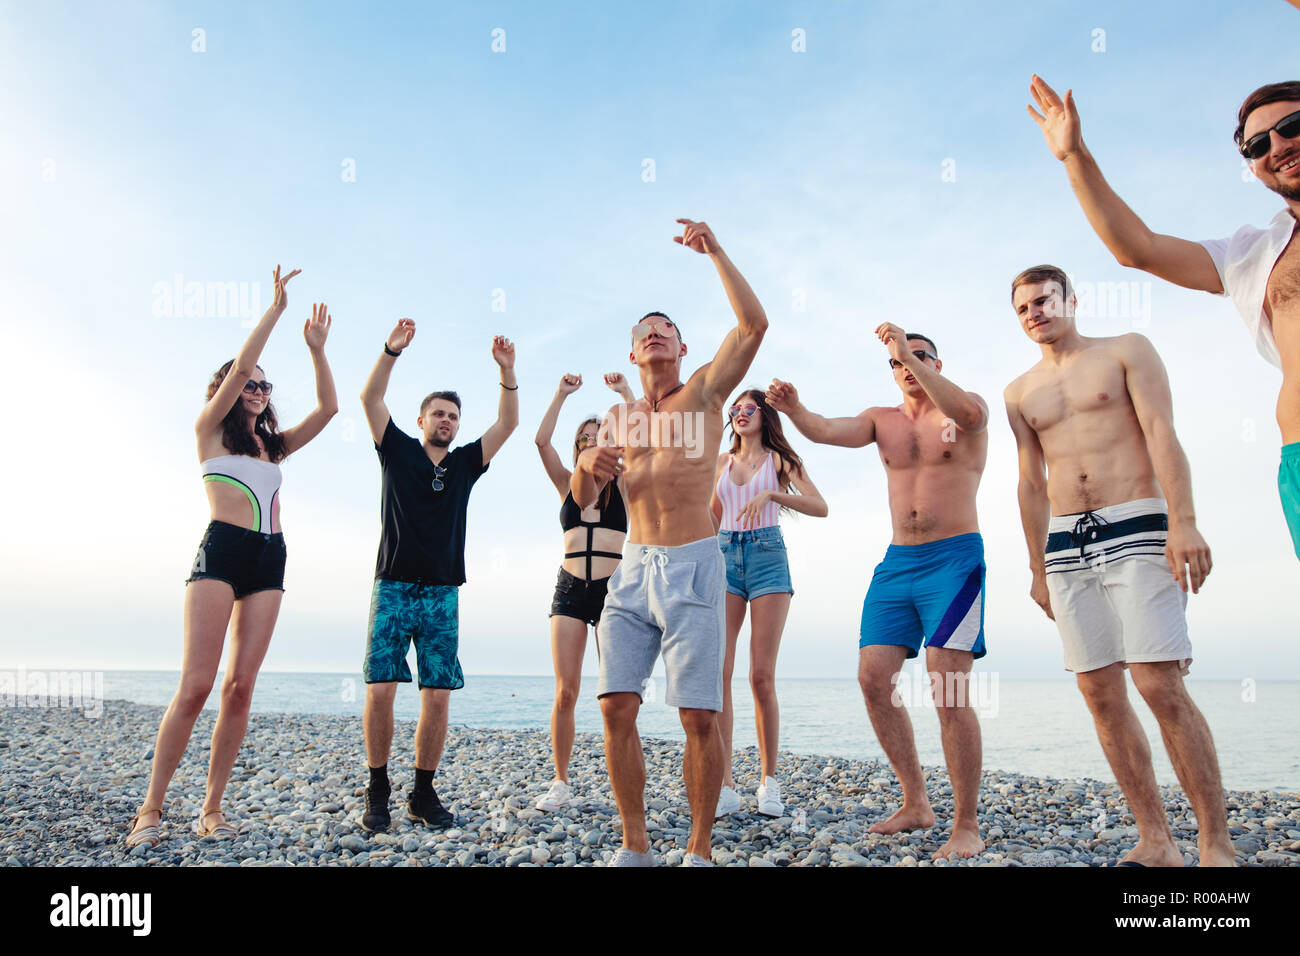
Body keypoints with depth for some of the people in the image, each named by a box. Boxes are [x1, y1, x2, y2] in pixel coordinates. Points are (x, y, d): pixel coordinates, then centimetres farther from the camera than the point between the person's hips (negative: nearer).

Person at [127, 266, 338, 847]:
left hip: (270, 560, 5)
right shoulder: (210, 430, 8)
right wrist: (276, 307, -1)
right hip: (222, 553, -5)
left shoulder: (274, 444, 22)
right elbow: (240, 366, -4)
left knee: (241, 686, -1)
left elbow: (328, 408, 16)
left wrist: (316, 350, 12)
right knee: (196, 684, -11)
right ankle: (151, 808, -1)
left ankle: (212, 809, 4)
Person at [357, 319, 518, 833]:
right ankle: (378, 791, 7)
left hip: (442, 594, 2)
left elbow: (508, 423, 7)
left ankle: (424, 793, 11)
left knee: (437, 698, -1)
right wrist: (393, 350, -11)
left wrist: (507, 371, -4)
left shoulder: (465, 463, 14)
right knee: (380, 690, -7)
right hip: (394, 587, -2)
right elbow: (370, 398, -1)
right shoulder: (398, 450, 10)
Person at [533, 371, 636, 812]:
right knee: (565, 692, -3)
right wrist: (562, 393, 3)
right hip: (570, 588, 1)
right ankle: (561, 782, 8)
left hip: (613, 588, -1)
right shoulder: (567, 484, 14)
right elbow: (542, 441, 1)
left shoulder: (623, 484, 10)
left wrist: (625, 391, 3)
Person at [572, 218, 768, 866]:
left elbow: (754, 325, -6)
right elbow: (583, 500, 16)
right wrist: (585, 465, -7)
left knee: (700, 715, -5)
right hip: (632, 568, 4)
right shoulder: (618, 418, 19)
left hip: (692, 566, -4)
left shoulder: (705, 392, 8)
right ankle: (634, 845, 12)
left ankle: (699, 849, 11)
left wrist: (715, 250, -3)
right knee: (616, 707, -2)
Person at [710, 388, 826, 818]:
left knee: (762, 677, -7)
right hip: (725, 557, 3)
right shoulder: (722, 462, 19)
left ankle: (769, 779, 9)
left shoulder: (780, 459, 8)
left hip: (768, 555, -3)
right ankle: (725, 786, -5)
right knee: (718, 673, -9)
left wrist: (771, 494, -18)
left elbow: (820, 506, -6)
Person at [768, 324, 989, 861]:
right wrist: (794, 410, -24)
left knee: (948, 690, -13)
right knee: (873, 678, -1)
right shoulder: (882, 420, 13)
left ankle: (967, 826, 0)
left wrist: (910, 352, -27)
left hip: (954, 558, -5)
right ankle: (916, 805, 14)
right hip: (897, 560, 5)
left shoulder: (966, 411, 1)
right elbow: (827, 431, -4)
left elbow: (969, 413, -24)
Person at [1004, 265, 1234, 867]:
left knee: (1160, 687, -12)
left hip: (1135, 529, -4)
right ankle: (1156, 843, 9)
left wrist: (1184, 521, -16)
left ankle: (1216, 846, -1)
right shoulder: (1021, 393, 18)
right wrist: (1038, 568, 15)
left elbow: (1162, 432, -4)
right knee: (1099, 693, 1)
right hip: (1066, 543, 4)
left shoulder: (1126, 350, 7)